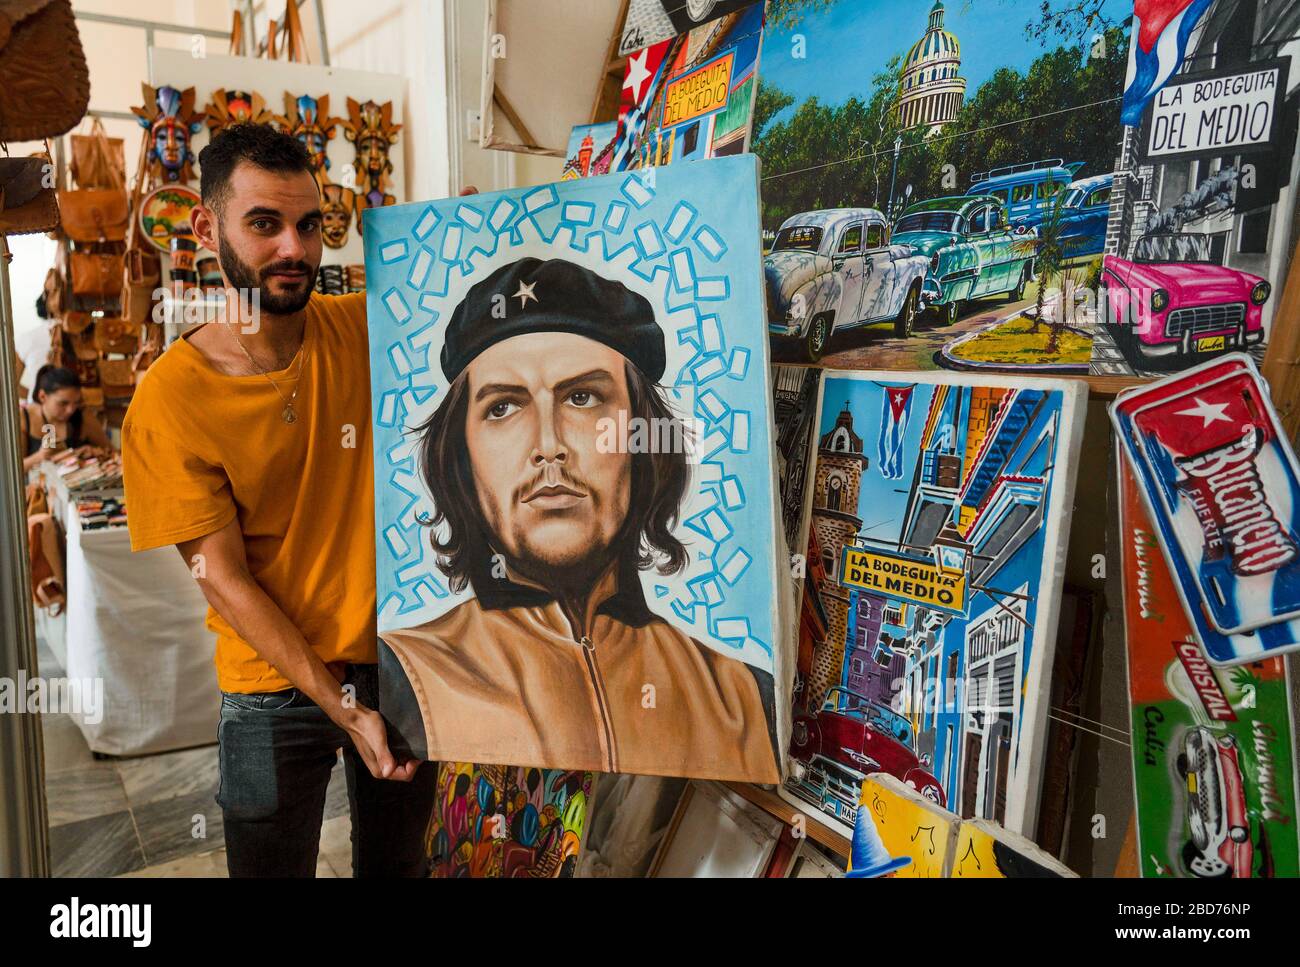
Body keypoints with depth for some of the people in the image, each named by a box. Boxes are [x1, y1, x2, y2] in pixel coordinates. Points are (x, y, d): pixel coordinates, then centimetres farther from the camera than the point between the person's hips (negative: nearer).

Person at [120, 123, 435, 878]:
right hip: (277, 689, -2)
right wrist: (342, 705, -17)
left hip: (403, 658, 3)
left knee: (398, 862, 21)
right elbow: (224, 578, -13)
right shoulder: (169, 401, -14)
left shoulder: (368, 329, -5)